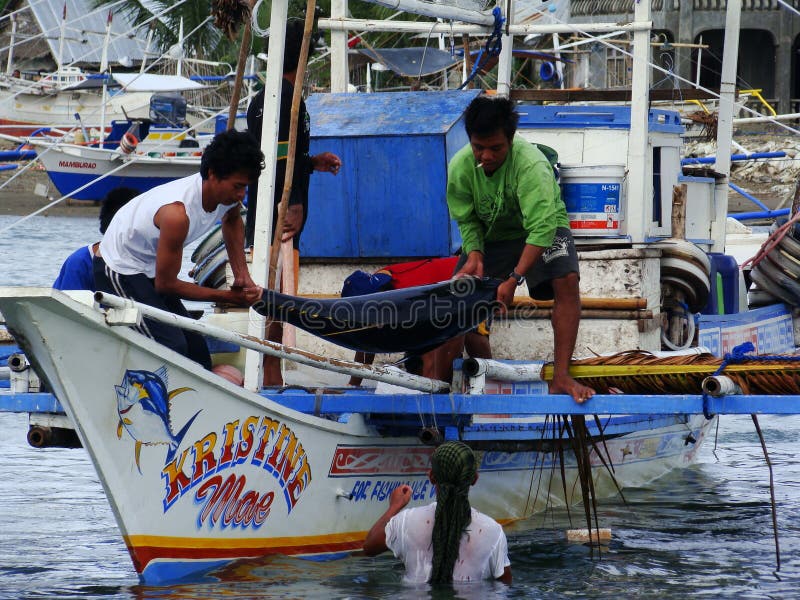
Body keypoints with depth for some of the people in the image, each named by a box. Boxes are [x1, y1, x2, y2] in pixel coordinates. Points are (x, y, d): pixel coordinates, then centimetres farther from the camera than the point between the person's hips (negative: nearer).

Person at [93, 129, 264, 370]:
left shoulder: (226, 194, -11)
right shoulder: (177, 212, -36)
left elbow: (232, 220, 19)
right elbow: (165, 284, -25)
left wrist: (242, 275, 7)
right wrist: (228, 296, -20)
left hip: (149, 269, 9)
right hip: (120, 271, -9)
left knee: (196, 350, 4)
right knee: (171, 348, -24)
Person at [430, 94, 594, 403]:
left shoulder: (531, 164, -35)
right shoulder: (460, 166, -21)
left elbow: (542, 227, -39)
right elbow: (467, 221, -7)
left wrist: (514, 280, -44)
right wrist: (475, 257, -27)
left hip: (542, 230, -4)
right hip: (491, 236, 4)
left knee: (566, 281, -30)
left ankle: (561, 378, -29)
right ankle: (438, 380, 7)